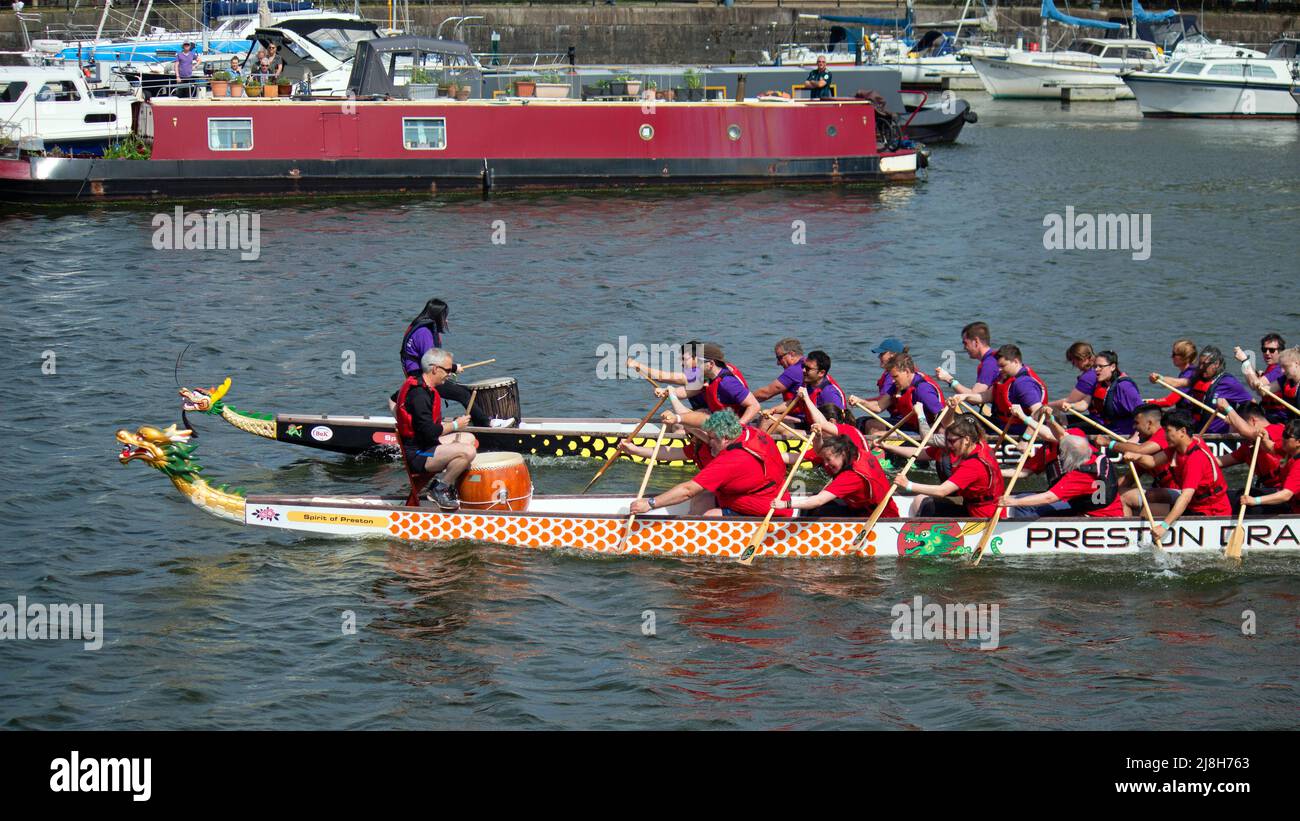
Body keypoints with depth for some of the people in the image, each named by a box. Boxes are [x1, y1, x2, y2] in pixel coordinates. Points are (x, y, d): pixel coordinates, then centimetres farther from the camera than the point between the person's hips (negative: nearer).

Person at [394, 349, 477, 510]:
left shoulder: (416, 384, 10)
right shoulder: (419, 394, -24)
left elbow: (394, 398, 31)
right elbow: (430, 432, -29)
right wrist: (455, 425, -12)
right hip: (417, 456, -11)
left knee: (469, 439, 23)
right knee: (468, 451, -27)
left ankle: (442, 481, 11)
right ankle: (439, 490, -10)